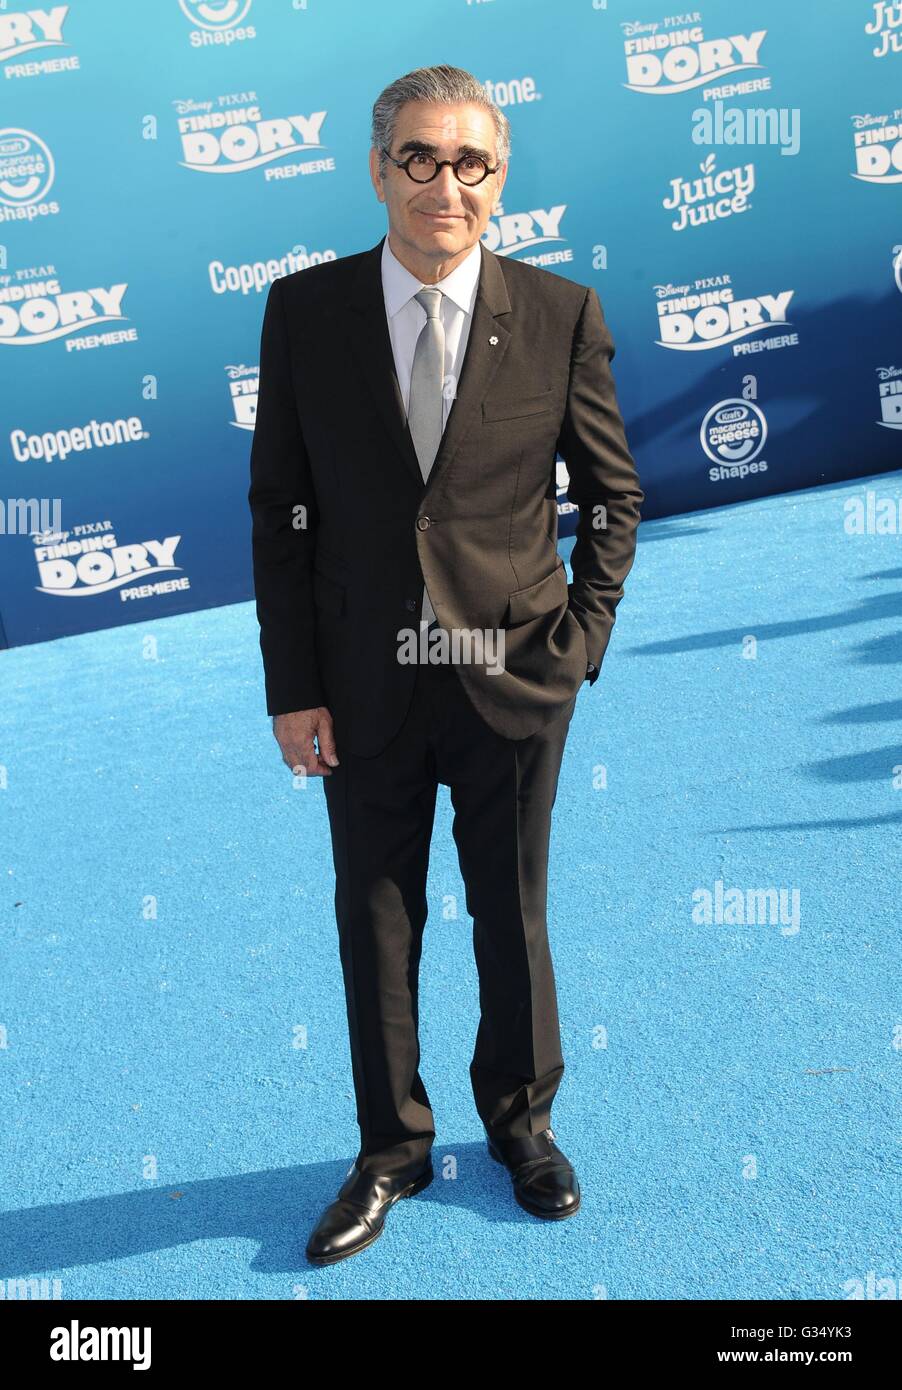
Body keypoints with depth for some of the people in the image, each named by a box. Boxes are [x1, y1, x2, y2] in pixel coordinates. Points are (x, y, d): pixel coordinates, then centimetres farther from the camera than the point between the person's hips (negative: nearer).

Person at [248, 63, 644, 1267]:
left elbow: (613, 493, 4)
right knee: (376, 922, 13)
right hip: (367, 687, 1)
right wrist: (292, 685, -4)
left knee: (514, 914, 15)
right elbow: (280, 511, -1)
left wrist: (582, 640, -5)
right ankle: (392, 1151, 35)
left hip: (512, 680, 0)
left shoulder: (562, 315, -5)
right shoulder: (303, 311, -3)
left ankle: (521, 1122, 40)